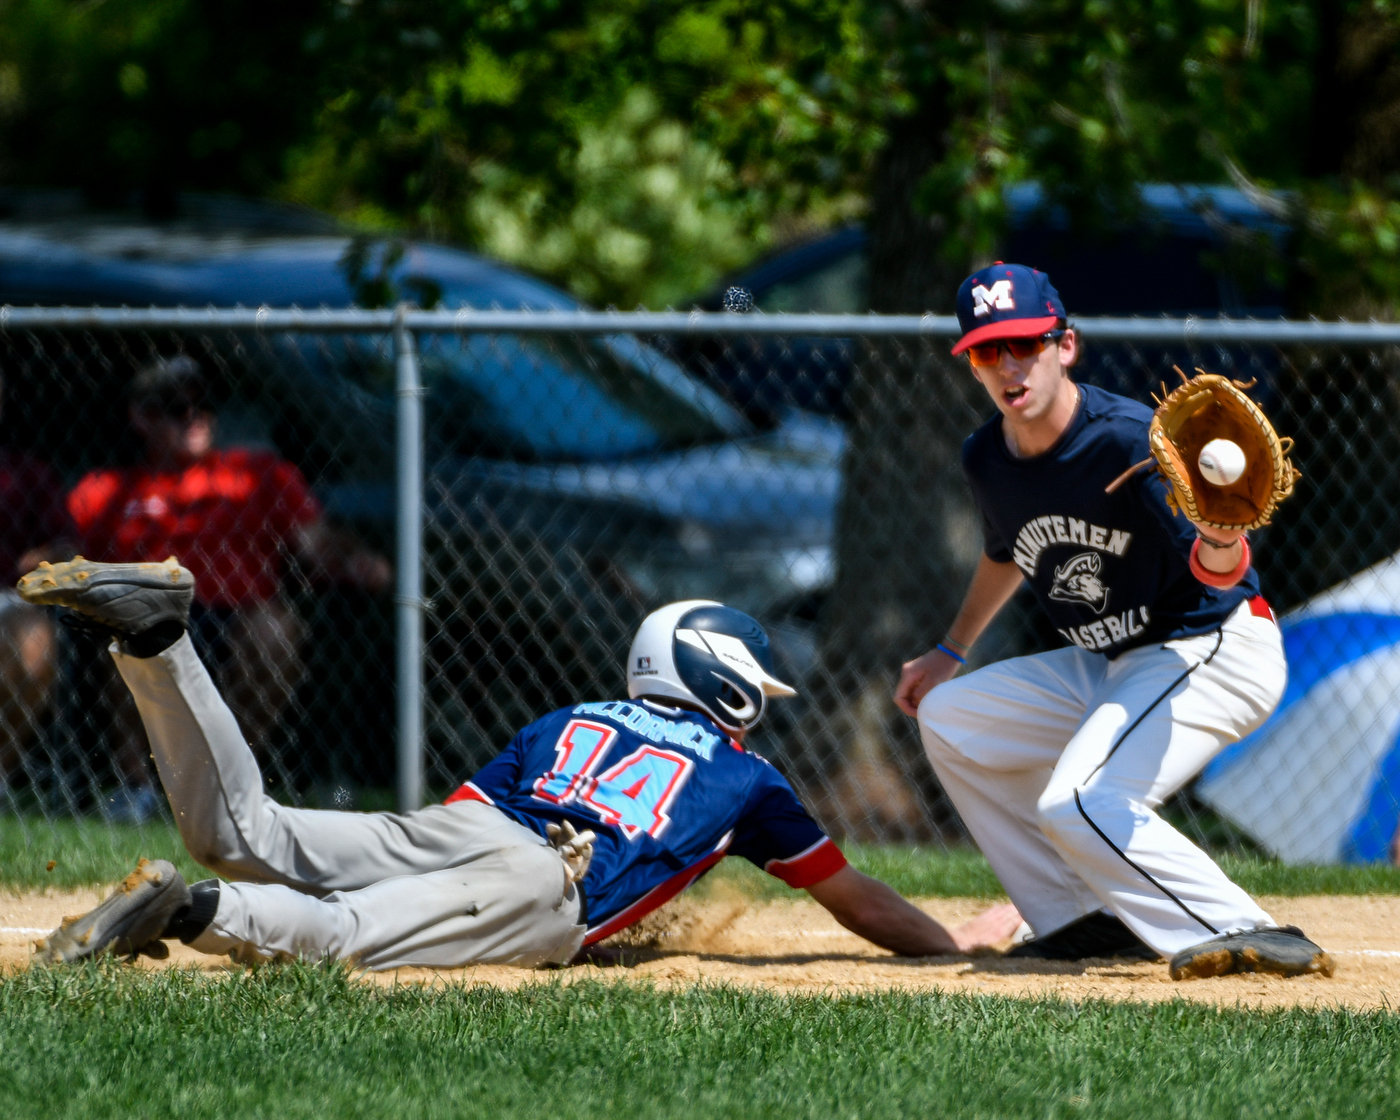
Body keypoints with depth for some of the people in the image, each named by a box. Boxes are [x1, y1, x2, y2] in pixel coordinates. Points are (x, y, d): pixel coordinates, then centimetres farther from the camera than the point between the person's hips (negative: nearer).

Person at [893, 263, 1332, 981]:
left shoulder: (1129, 439, -25)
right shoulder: (987, 459, 1)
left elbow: (1218, 572, -34)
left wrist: (1220, 542, -57)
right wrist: (950, 652, 31)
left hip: (1213, 651, -10)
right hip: (1108, 667, 10)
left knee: (1081, 805, -28)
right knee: (948, 716, 14)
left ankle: (1246, 935, -24)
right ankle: (1083, 922, 11)